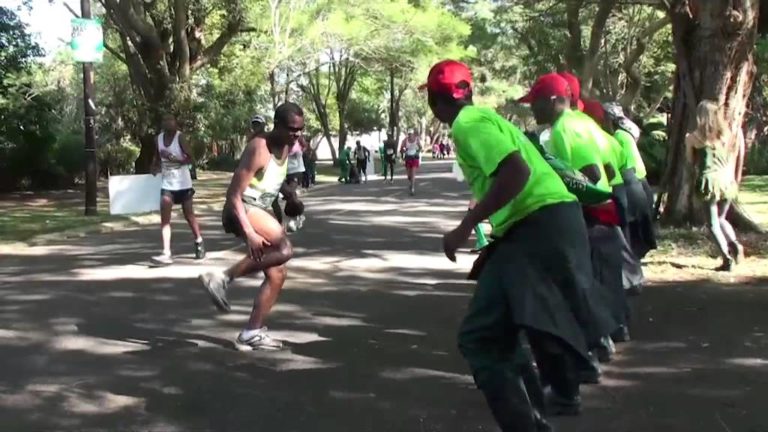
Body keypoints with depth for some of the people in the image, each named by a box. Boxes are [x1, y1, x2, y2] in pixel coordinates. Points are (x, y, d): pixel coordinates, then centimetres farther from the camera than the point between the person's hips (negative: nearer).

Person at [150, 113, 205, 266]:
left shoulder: (179, 137, -11)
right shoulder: (159, 138, 2)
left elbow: (190, 158, -14)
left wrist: (174, 159, -28)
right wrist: (155, 168, -5)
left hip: (183, 183, -3)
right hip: (167, 183, 3)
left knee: (189, 215, 10)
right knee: (164, 217, -10)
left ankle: (199, 243, 34)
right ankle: (166, 254, -15)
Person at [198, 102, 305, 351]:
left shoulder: (287, 147, 7)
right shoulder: (259, 149, -20)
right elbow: (234, 195, -23)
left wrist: (290, 195, 9)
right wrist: (249, 233, -32)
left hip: (259, 211, 9)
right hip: (241, 210, -9)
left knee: (277, 274, 5)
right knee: (284, 249, -28)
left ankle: (251, 333, 10)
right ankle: (223, 278, -18)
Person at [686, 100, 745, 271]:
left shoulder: (693, 137, -3)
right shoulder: (729, 133, 5)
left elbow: (691, 160, 8)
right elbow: (739, 159, 8)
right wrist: (736, 179, 16)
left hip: (709, 181, -4)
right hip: (728, 181, 4)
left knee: (713, 223, 4)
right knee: (721, 218, 22)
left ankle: (727, 259, -7)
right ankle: (734, 243, -2)